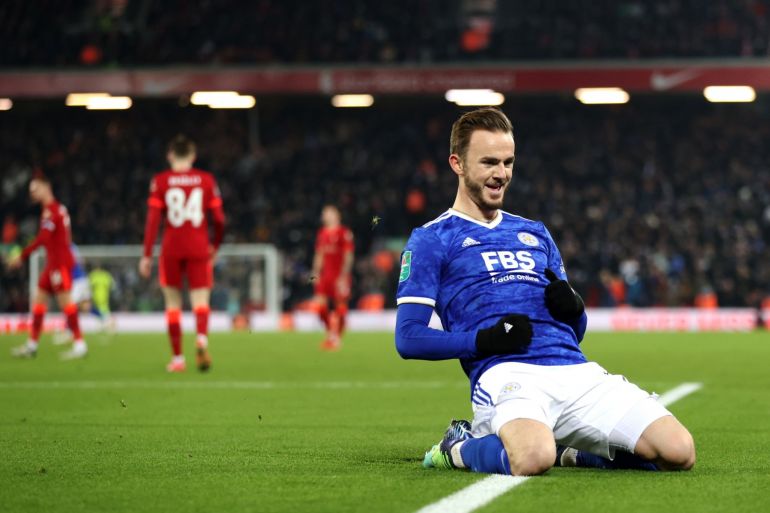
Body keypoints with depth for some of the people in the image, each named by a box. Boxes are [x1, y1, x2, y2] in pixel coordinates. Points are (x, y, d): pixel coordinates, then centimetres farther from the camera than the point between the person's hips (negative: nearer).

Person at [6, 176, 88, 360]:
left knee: (65, 301, -10)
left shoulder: (51, 210, -14)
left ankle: (79, 345, -11)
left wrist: (22, 256, -23)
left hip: (60, 261, -10)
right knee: (39, 300, 11)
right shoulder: (58, 208, 16)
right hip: (53, 263, 10)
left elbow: (43, 238, -24)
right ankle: (32, 346, 14)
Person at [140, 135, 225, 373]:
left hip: (171, 250, 0)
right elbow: (219, 219, 3)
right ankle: (202, 338, -30)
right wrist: (215, 246, 19)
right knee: (200, 300, 0)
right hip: (199, 250, 0)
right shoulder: (206, 180, 3)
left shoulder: (160, 181, 1)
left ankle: (177, 358, 11)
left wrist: (147, 255, -2)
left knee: (173, 302, 10)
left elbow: (152, 220, -4)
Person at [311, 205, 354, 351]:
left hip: (340, 276, -6)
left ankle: (337, 337, 8)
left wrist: (343, 276, -13)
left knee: (340, 306, -2)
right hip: (325, 275, 6)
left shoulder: (345, 233, -5)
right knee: (320, 305, -4)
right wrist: (316, 273, 13)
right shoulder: (322, 233, 14)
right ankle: (330, 333, 13)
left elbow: (348, 257, -8)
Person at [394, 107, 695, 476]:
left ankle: (562, 448, 9)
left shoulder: (536, 234, 28)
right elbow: (408, 338, 1)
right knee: (531, 460, -40)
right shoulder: (430, 241, 10)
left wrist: (572, 309, 1)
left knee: (679, 452, -16)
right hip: (506, 374, -5)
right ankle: (461, 447, -3)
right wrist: (484, 339, -13)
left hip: (577, 371, 5)